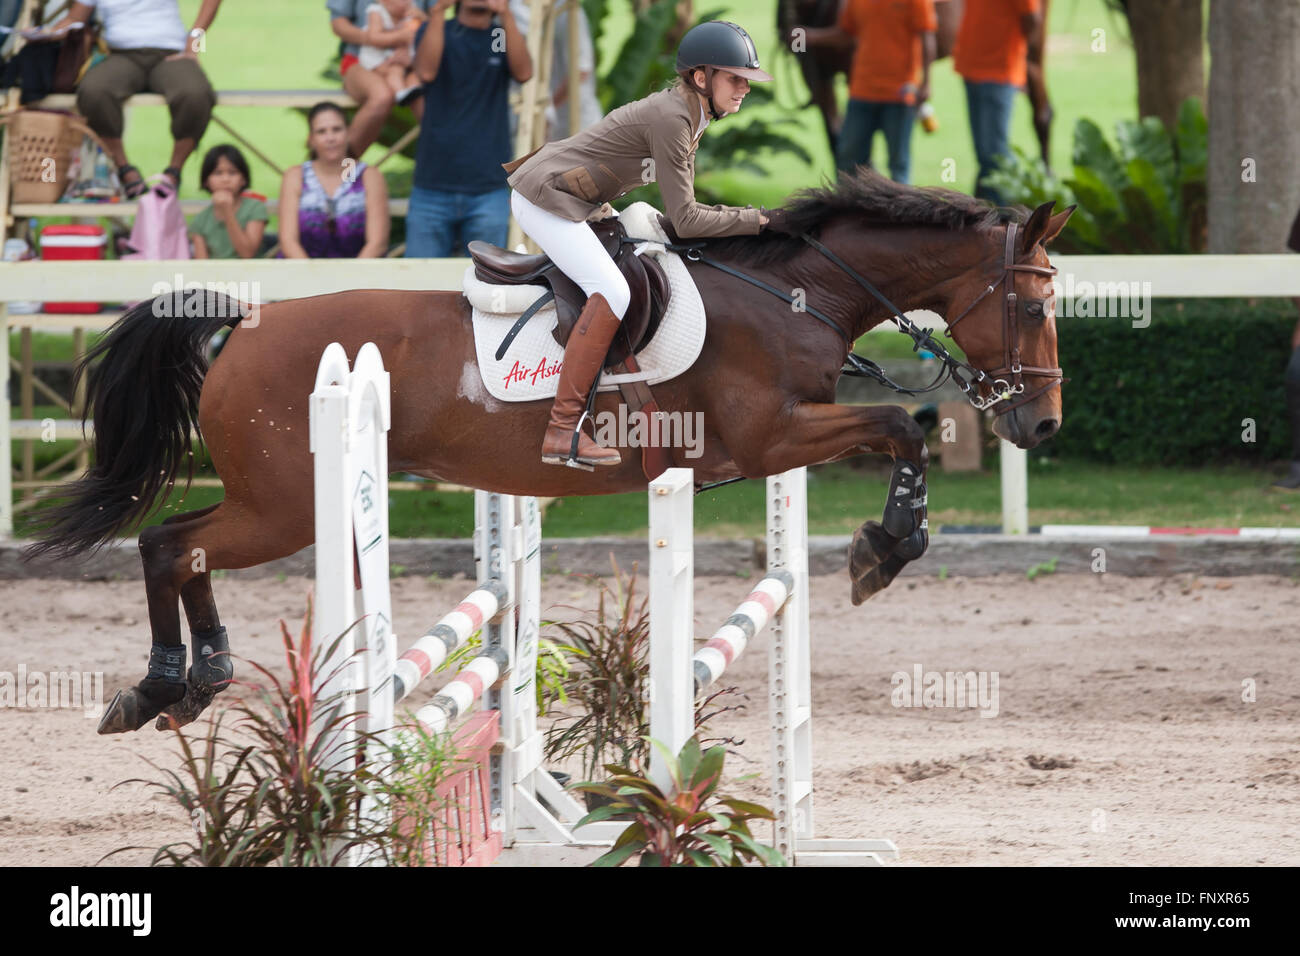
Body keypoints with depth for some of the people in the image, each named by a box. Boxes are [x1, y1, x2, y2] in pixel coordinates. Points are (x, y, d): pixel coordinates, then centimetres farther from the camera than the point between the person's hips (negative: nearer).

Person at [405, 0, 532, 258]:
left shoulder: (503, 38, 10)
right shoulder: (435, 31, 8)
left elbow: (524, 72, -12)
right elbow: (426, 71, -13)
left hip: (488, 190, 0)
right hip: (432, 186, 0)